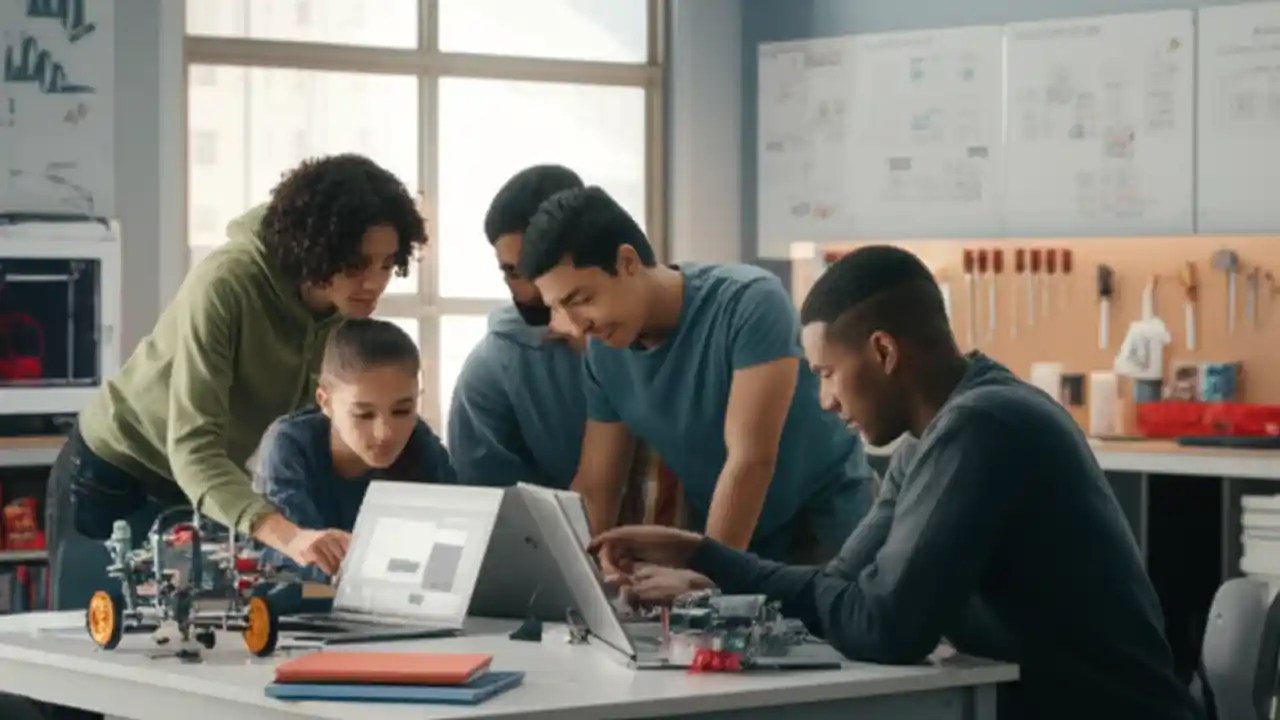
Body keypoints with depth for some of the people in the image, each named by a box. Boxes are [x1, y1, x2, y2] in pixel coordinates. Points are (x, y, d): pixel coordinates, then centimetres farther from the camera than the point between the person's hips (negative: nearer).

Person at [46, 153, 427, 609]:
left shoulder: (352, 307, -13)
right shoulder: (225, 286, -32)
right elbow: (192, 450, -38)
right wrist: (286, 535, -53)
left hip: (214, 484, 5)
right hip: (113, 480, -5)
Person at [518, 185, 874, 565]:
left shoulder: (748, 303, -22)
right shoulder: (604, 353, -5)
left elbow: (750, 460, -26)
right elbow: (593, 487, 0)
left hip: (822, 530, -5)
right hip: (718, 543, 6)